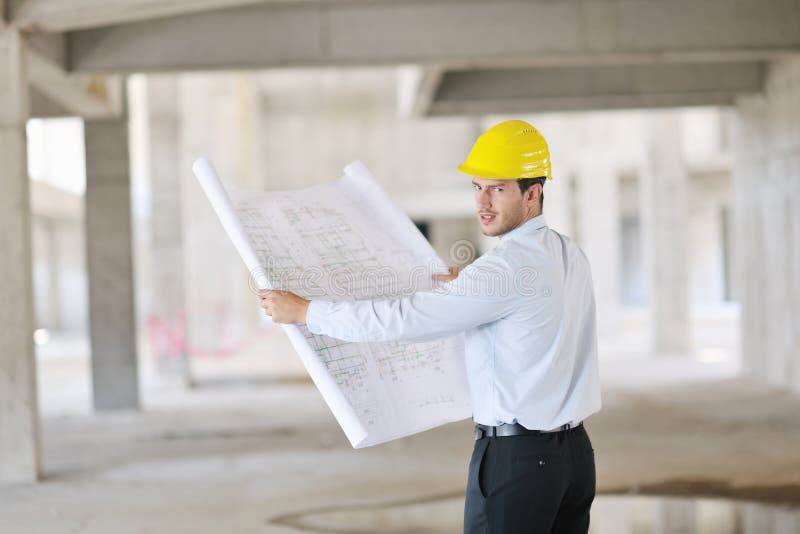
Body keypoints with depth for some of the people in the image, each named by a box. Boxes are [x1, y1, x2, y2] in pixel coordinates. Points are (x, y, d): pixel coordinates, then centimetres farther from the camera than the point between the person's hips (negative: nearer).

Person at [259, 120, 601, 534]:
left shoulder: (506, 268, -18)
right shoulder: (571, 256, 8)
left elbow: (402, 319, -19)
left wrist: (303, 311, -11)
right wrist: (466, 286, 28)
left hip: (516, 456, -8)